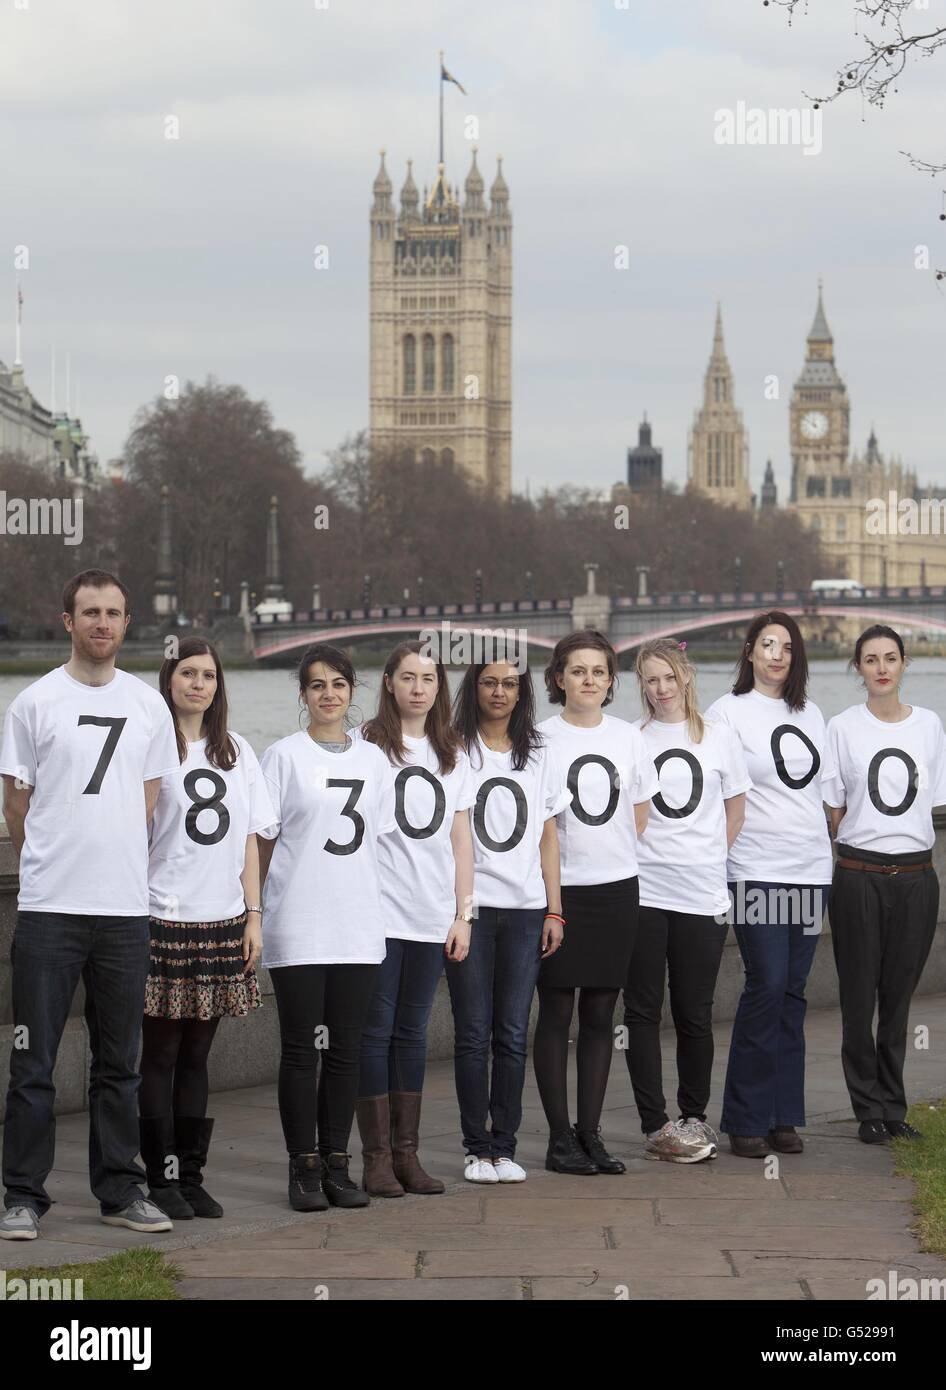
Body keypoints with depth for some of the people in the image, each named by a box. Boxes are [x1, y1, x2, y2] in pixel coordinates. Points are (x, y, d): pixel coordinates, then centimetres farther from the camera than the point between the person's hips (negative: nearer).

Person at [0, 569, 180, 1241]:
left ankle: (120, 1190, 18)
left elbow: (150, 800, 14)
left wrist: (117, 865, 8)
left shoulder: (149, 704, 10)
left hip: (126, 907, 3)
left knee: (120, 1062, 10)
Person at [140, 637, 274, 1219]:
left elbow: (248, 841, 15)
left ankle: (192, 1174, 11)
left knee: (196, 1055, 8)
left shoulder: (237, 752, 14)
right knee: (161, 1053, -2)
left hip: (223, 923, 5)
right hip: (165, 920, -4)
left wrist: (253, 916, 9)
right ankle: (162, 1177, 2)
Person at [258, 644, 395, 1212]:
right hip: (297, 925, -4)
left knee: (347, 1047, 5)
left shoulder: (373, 759, 11)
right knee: (301, 1047, -1)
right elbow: (263, 840, 0)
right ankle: (304, 1169, 3)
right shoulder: (284, 756, 0)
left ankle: (337, 1165, 11)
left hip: (360, 924, 4)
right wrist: (253, 910, -3)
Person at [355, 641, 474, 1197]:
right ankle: (377, 1156, 0)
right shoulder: (367, 745, 1)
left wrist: (464, 912, 8)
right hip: (380, 913, -4)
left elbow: (460, 839, 14)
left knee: (413, 1031, 7)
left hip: (433, 916, 4)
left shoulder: (453, 755, 14)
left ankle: (407, 1152, 11)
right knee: (377, 1030, -3)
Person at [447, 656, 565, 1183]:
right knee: (474, 1033, -2)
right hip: (470, 907, -3)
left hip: (525, 909, 3)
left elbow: (548, 837, 14)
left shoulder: (538, 755, 13)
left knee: (513, 1034, 2)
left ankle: (505, 1146, 8)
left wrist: (554, 910, 7)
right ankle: (478, 1148, 4)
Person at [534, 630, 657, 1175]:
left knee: (601, 1013, 7)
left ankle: (590, 1132, 14)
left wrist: (615, 855, 8)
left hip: (617, 885, 4)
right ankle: (560, 1137, 4)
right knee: (557, 1011, -2)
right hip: (559, 887, -4)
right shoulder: (541, 737, -3)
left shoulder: (628, 737, 8)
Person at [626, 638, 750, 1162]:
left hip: (702, 894, 1)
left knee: (695, 1014, 5)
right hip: (643, 891, -1)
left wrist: (710, 862, 7)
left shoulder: (719, 737, 7)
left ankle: (694, 1116, 19)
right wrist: (648, 856, -1)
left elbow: (735, 809, 14)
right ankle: (655, 1125, 2)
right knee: (643, 1011, -1)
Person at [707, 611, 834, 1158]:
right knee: (767, 986, -10)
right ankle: (746, 1120, -3)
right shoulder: (728, 711, -1)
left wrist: (830, 851, 15)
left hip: (811, 867, 5)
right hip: (757, 868, -5)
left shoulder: (810, 715, 15)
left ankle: (784, 1116, 10)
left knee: (792, 993, 6)